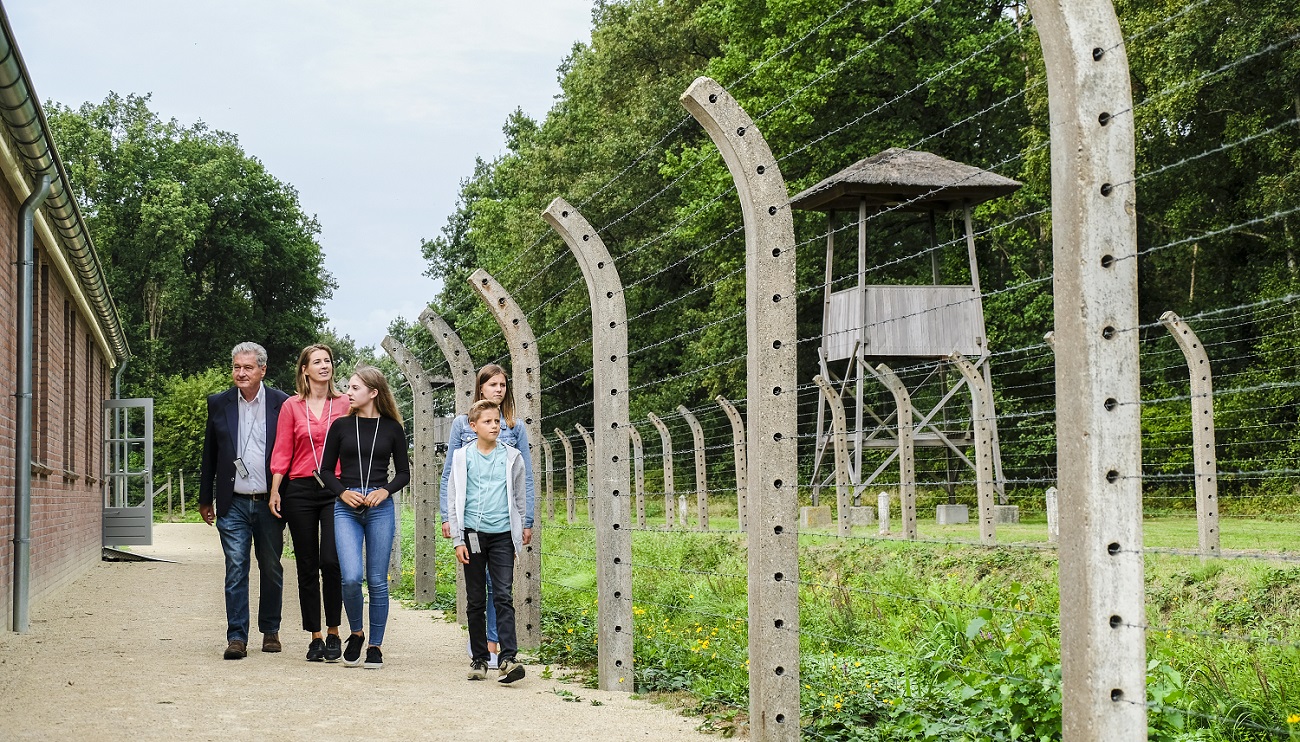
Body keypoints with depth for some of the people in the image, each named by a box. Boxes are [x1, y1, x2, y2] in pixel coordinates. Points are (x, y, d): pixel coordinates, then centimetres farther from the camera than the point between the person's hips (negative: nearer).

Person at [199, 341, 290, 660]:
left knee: (271, 570, 10)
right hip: (233, 504, 1)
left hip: (269, 502, -1)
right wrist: (205, 499, 12)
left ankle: (270, 630, 25)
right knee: (235, 570, -3)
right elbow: (209, 455, 12)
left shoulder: (282, 404, -1)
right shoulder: (219, 404, 5)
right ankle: (237, 637, -1)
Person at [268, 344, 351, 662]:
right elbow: (282, 451, 6)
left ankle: (333, 633, 2)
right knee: (307, 567, 4)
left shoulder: (344, 404, 5)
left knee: (331, 561, -12)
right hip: (299, 490, 1)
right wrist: (275, 491, -2)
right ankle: (315, 638, 12)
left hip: (336, 490, -1)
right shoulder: (291, 406, 7)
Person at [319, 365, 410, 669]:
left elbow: (404, 473, 9)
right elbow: (326, 469, 10)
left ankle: (375, 645, 15)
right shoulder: (341, 426, 6)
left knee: (377, 580, 2)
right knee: (351, 577, -14)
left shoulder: (392, 428, 5)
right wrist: (343, 492, -7)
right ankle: (355, 633, 11)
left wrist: (385, 490, -8)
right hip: (346, 508, 0)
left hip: (380, 508, 0)